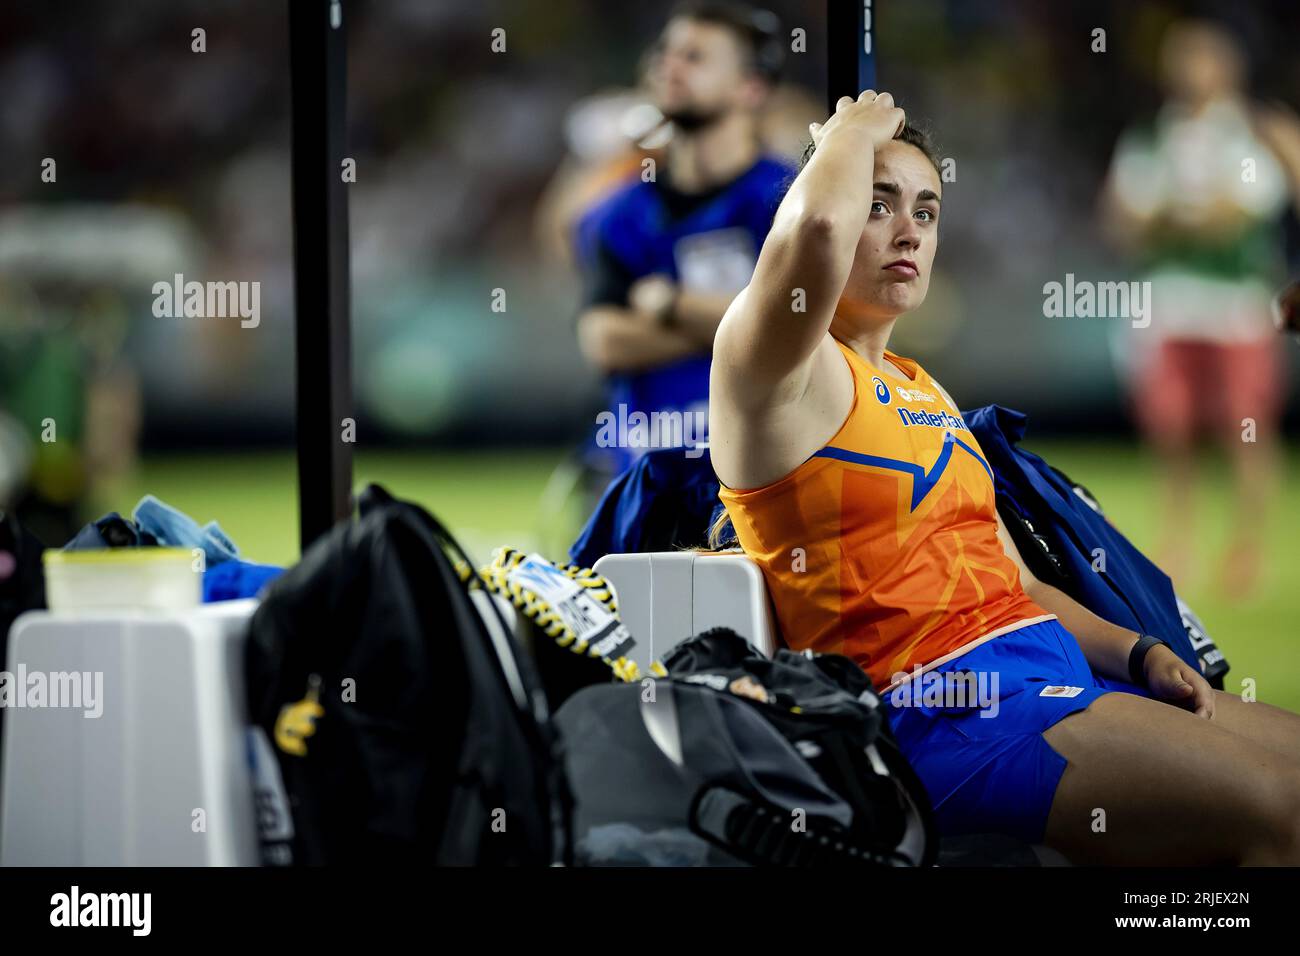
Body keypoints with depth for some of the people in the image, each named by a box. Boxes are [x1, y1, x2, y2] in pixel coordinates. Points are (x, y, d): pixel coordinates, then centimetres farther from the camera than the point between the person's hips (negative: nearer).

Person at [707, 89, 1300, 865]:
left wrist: (1140, 654, 9)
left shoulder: (925, 393, 25)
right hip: (938, 706, -9)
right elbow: (818, 225, -25)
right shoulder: (781, 371, -2)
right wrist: (857, 128, -3)